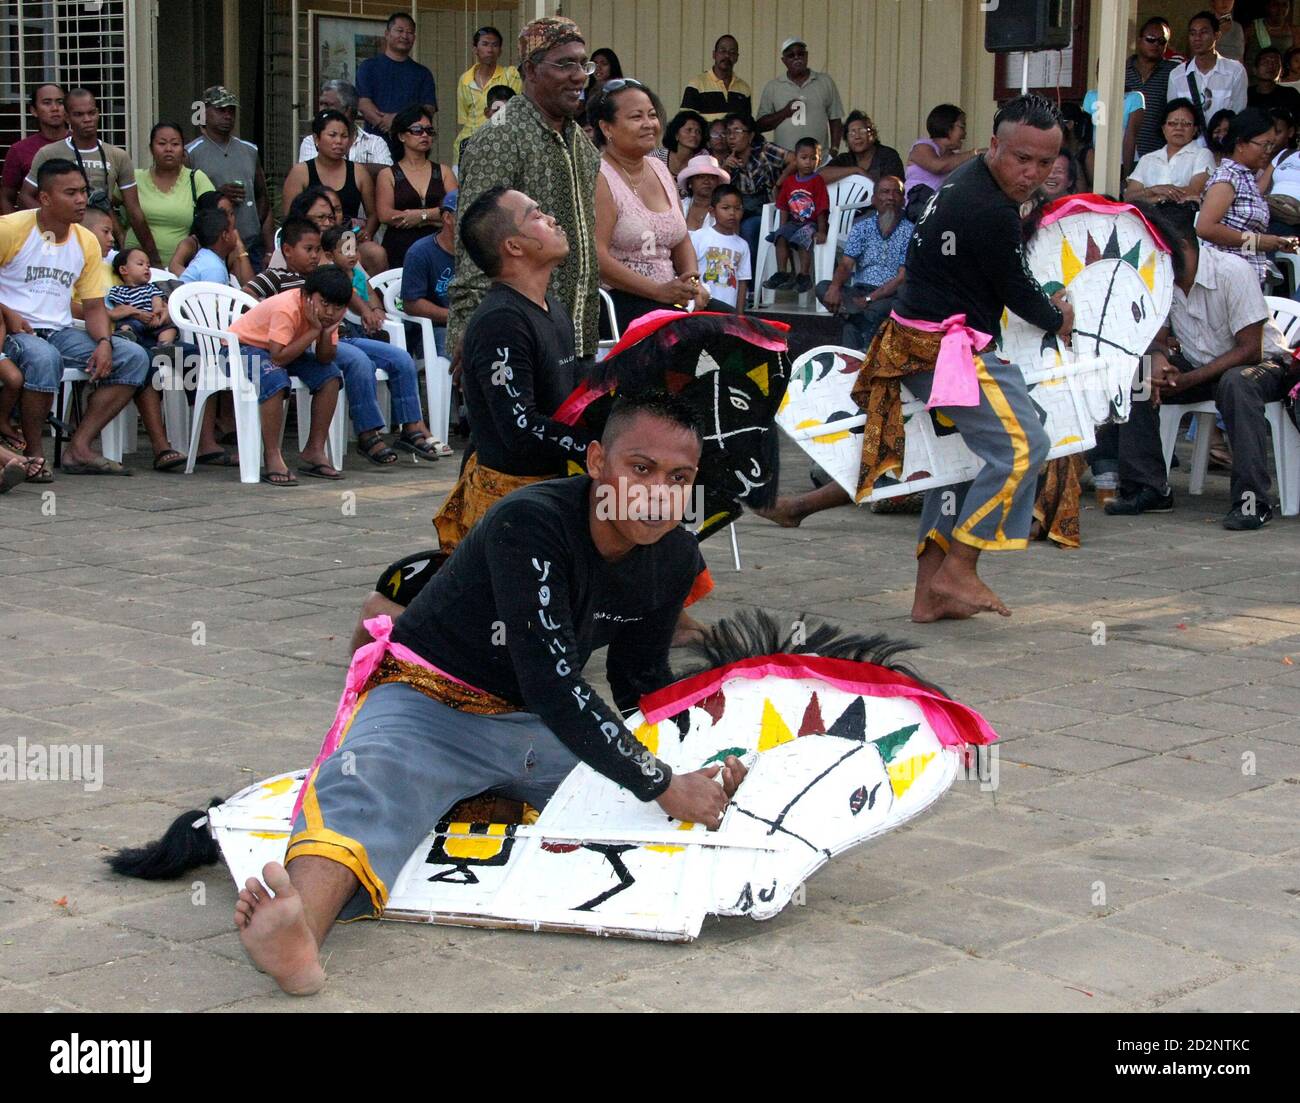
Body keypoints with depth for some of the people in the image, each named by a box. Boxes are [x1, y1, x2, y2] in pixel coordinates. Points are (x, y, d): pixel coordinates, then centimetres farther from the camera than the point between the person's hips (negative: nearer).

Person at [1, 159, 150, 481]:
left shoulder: (87, 242, 9)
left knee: (134, 357, -10)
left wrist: (104, 342, -10)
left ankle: (79, 448, -13)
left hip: (60, 332, 6)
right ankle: (32, 453, -19)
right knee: (44, 358, -40)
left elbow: (94, 306, 10)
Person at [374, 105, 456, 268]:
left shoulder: (444, 171, 17)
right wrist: (435, 219, -4)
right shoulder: (387, 174, 10)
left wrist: (422, 215, -8)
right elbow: (385, 215, -4)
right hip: (399, 249, -2)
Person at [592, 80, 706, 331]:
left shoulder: (660, 169, 16)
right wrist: (659, 291, -21)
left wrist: (693, 285, 0)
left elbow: (681, 242, 20)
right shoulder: (599, 178, -9)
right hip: (617, 302, -8)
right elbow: (595, 257, -19)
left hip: (668, 300, 8)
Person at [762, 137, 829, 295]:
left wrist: (821, 231, -17)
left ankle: (804, 276, -26)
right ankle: (782, 273, -20)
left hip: (812, 223, -4)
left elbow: (822, 209, -9)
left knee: (803, 237, -33)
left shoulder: (818, 181, -4)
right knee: (780, 237, -23)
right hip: (794, 222, 5)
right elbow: (784, 208, 13)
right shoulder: (789, 181, 11)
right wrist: (783, 226, 0)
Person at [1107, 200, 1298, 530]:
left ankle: (1252, 500, -36)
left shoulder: (1232, 271, -23)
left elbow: (1249, 349, -24)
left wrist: (1186, 380, -30)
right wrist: (1157, 359, -23)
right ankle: (1147, 488, -9)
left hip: (1264, 364, -6)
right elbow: (1158, 339, 3)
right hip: (1199, 365, 6)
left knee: (1235, 383, -39)